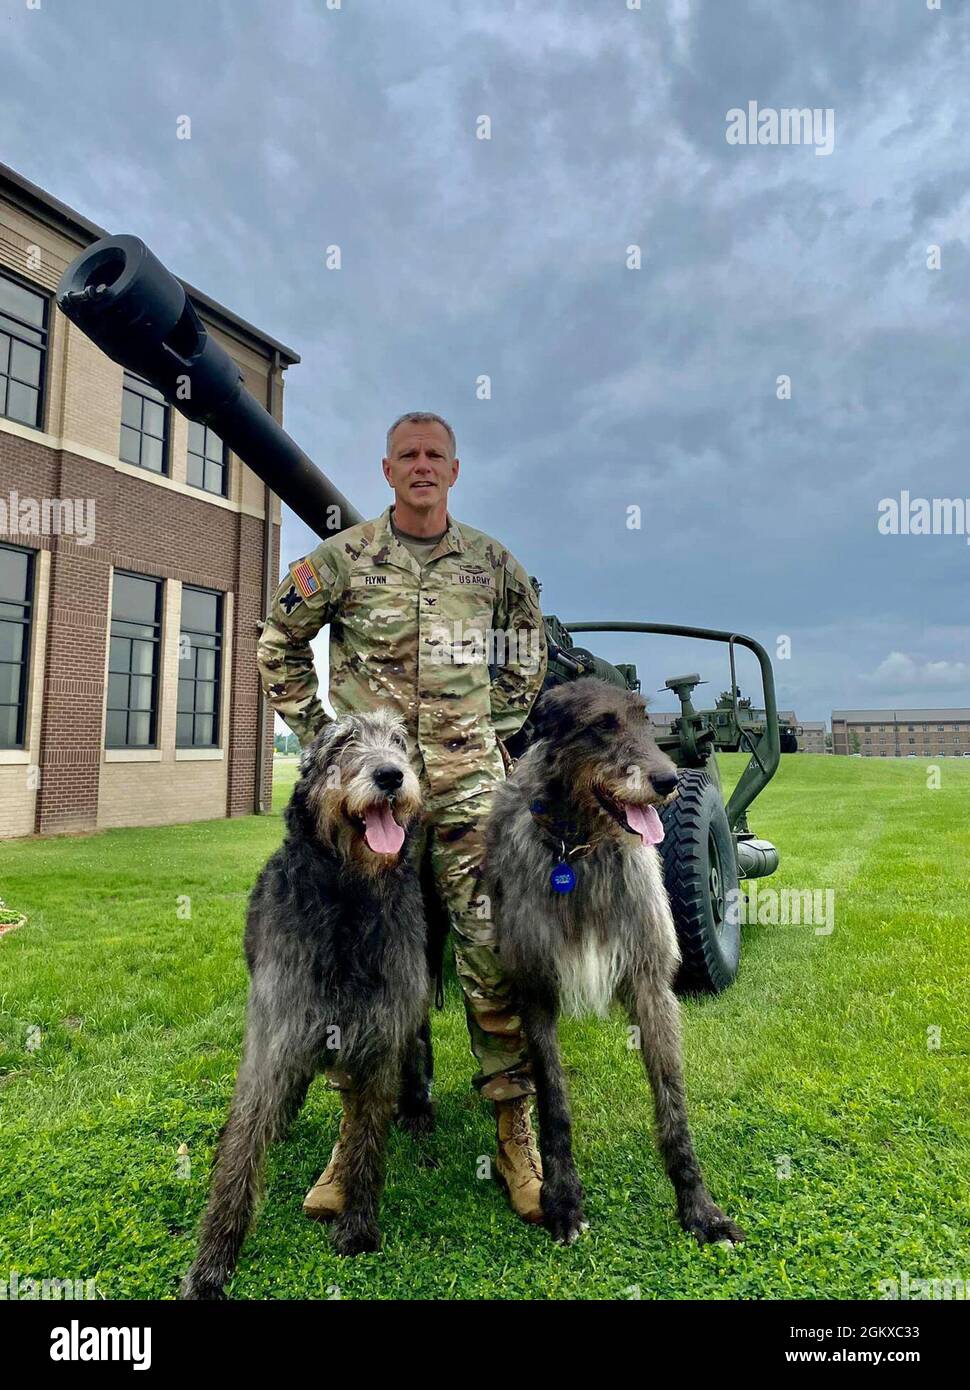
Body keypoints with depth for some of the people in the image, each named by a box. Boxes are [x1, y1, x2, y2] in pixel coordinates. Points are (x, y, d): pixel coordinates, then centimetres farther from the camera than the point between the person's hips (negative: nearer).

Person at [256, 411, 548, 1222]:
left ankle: (516, 1132, 16)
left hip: (470, 781, 1)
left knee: (497, 954, 0)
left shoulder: (491, 561, 7)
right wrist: (315, 731, 5)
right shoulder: (342, 558, 2)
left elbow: (529, 643, 22)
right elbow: (280, 643, 12)